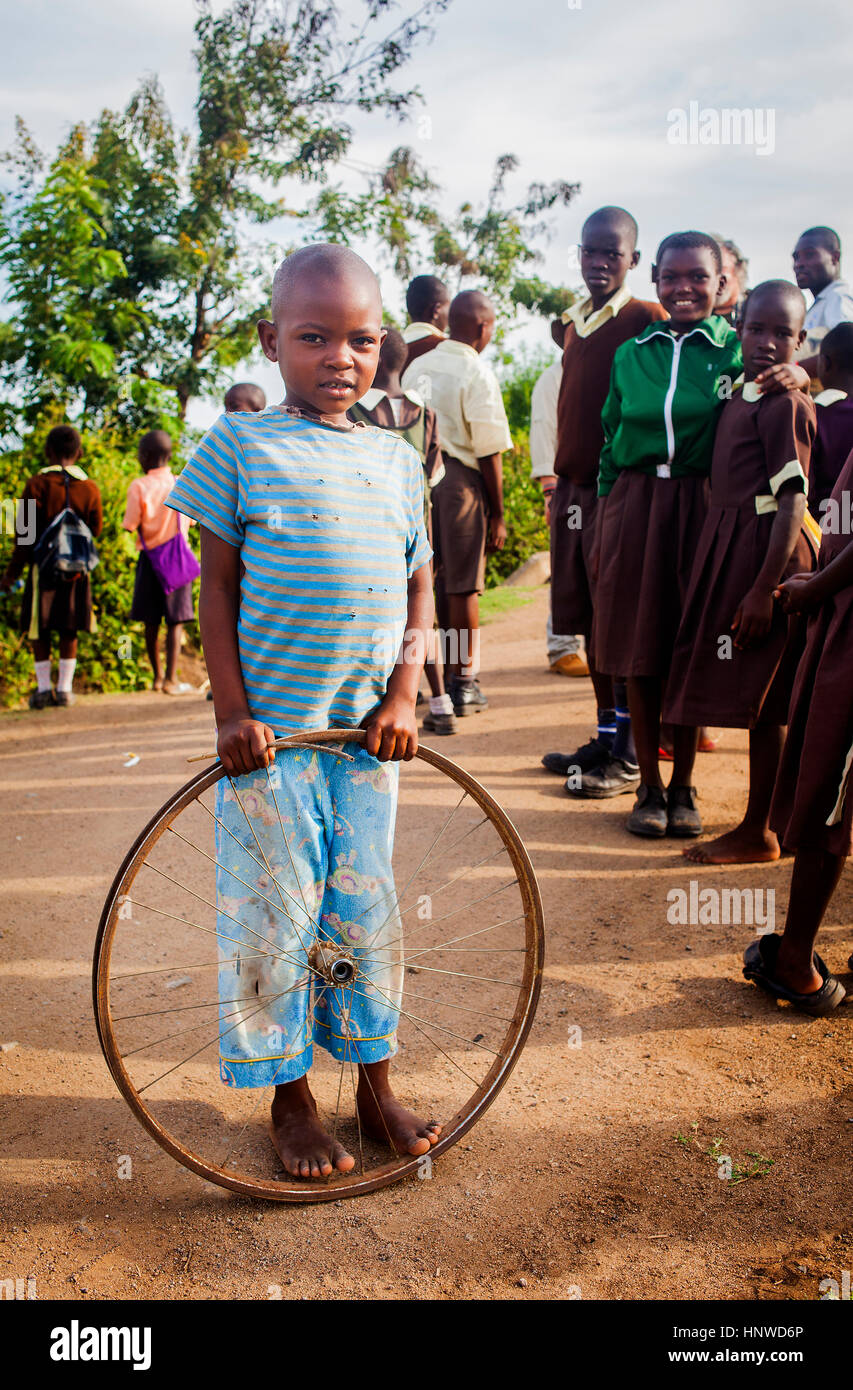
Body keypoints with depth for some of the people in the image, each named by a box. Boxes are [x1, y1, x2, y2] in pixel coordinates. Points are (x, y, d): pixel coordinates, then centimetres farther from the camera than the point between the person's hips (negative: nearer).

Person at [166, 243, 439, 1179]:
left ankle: (375, 1084, 29)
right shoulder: (241, 444, -2)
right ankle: (289, 1098, 24)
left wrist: (402, 696, -2)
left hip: (368, 727, 4)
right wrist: (231, 711, -10)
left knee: (366, 907, 12)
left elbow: (419, 586, 11)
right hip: (270, 730, -3)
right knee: (275, 915, 5)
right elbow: (216, 583, -3)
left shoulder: (396, 458, 10)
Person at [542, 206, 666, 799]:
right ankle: (606, 738, 23)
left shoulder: (646, 319, -6)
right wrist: (563, 481, 16)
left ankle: (629, 757, 6)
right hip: (573, 488, 7)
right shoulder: (576, 322, 15)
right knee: (587, 621, 11)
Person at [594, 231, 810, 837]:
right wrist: (605, 517, 9)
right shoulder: (632, 354, 10)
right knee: (639, 656, 3)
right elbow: (611, 443, 14)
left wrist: (799, 373, -13)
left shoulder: (737, 350, 2)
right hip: (634, 507, 2)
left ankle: (684, 787, 20)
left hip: (702, 510, -2)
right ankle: (649, 787, 17)